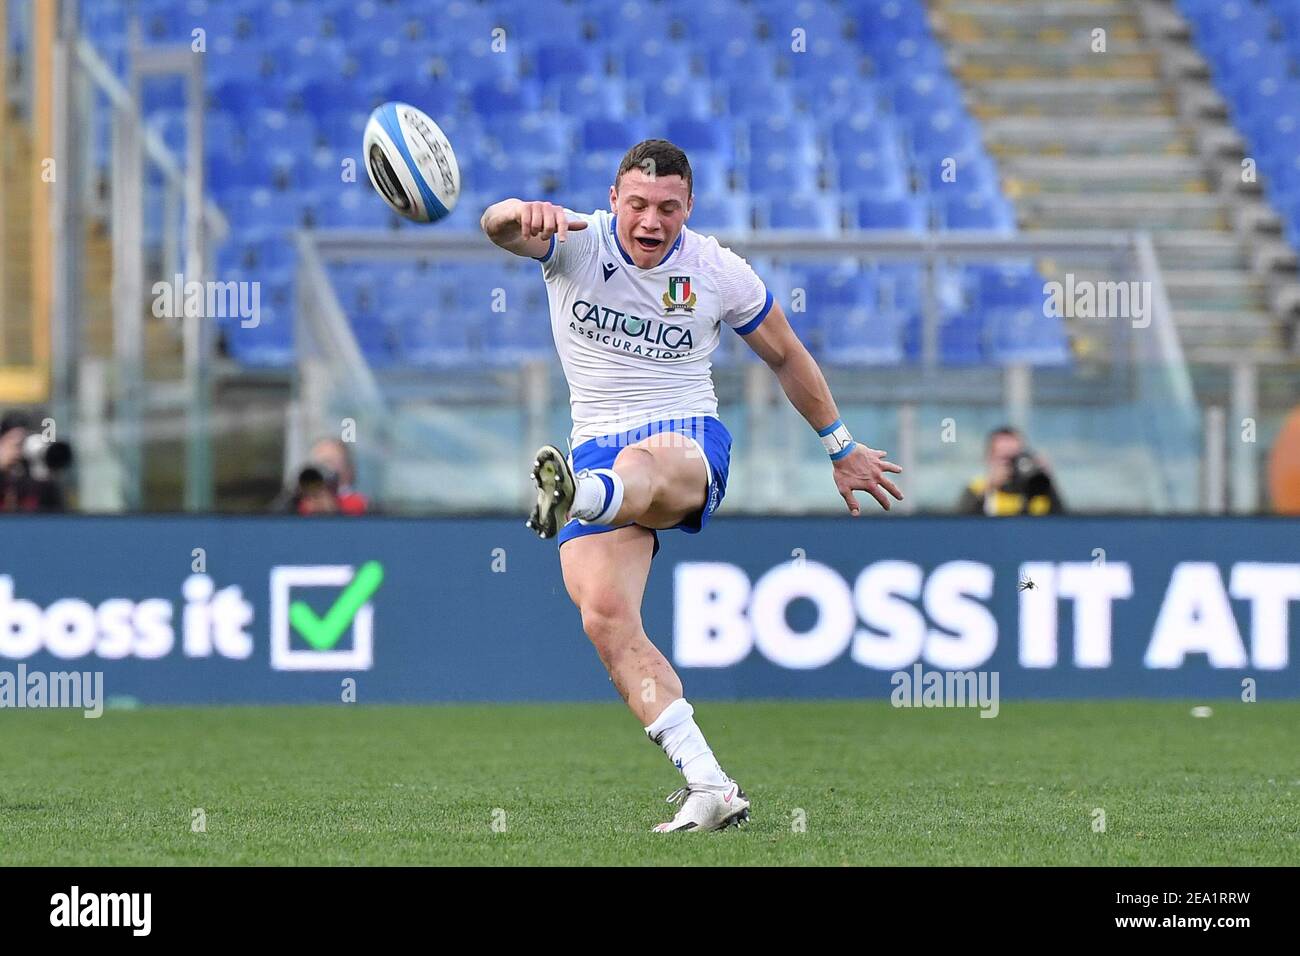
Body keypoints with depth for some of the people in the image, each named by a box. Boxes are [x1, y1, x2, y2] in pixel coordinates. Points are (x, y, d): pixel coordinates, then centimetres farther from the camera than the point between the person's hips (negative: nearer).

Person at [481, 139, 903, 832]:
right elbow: (498, 228, -22)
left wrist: (842, 449, 22)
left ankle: (576, 497, -79)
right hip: (597, 452, 2)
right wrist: (523, 213, -48)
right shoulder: (578, 242, -1)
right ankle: (709, 787, -23)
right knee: (606, 620, -20)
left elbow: (786, 356, 16)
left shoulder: (719, 273, 1)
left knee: (645, 461, -41)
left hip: (690, 443, -2)